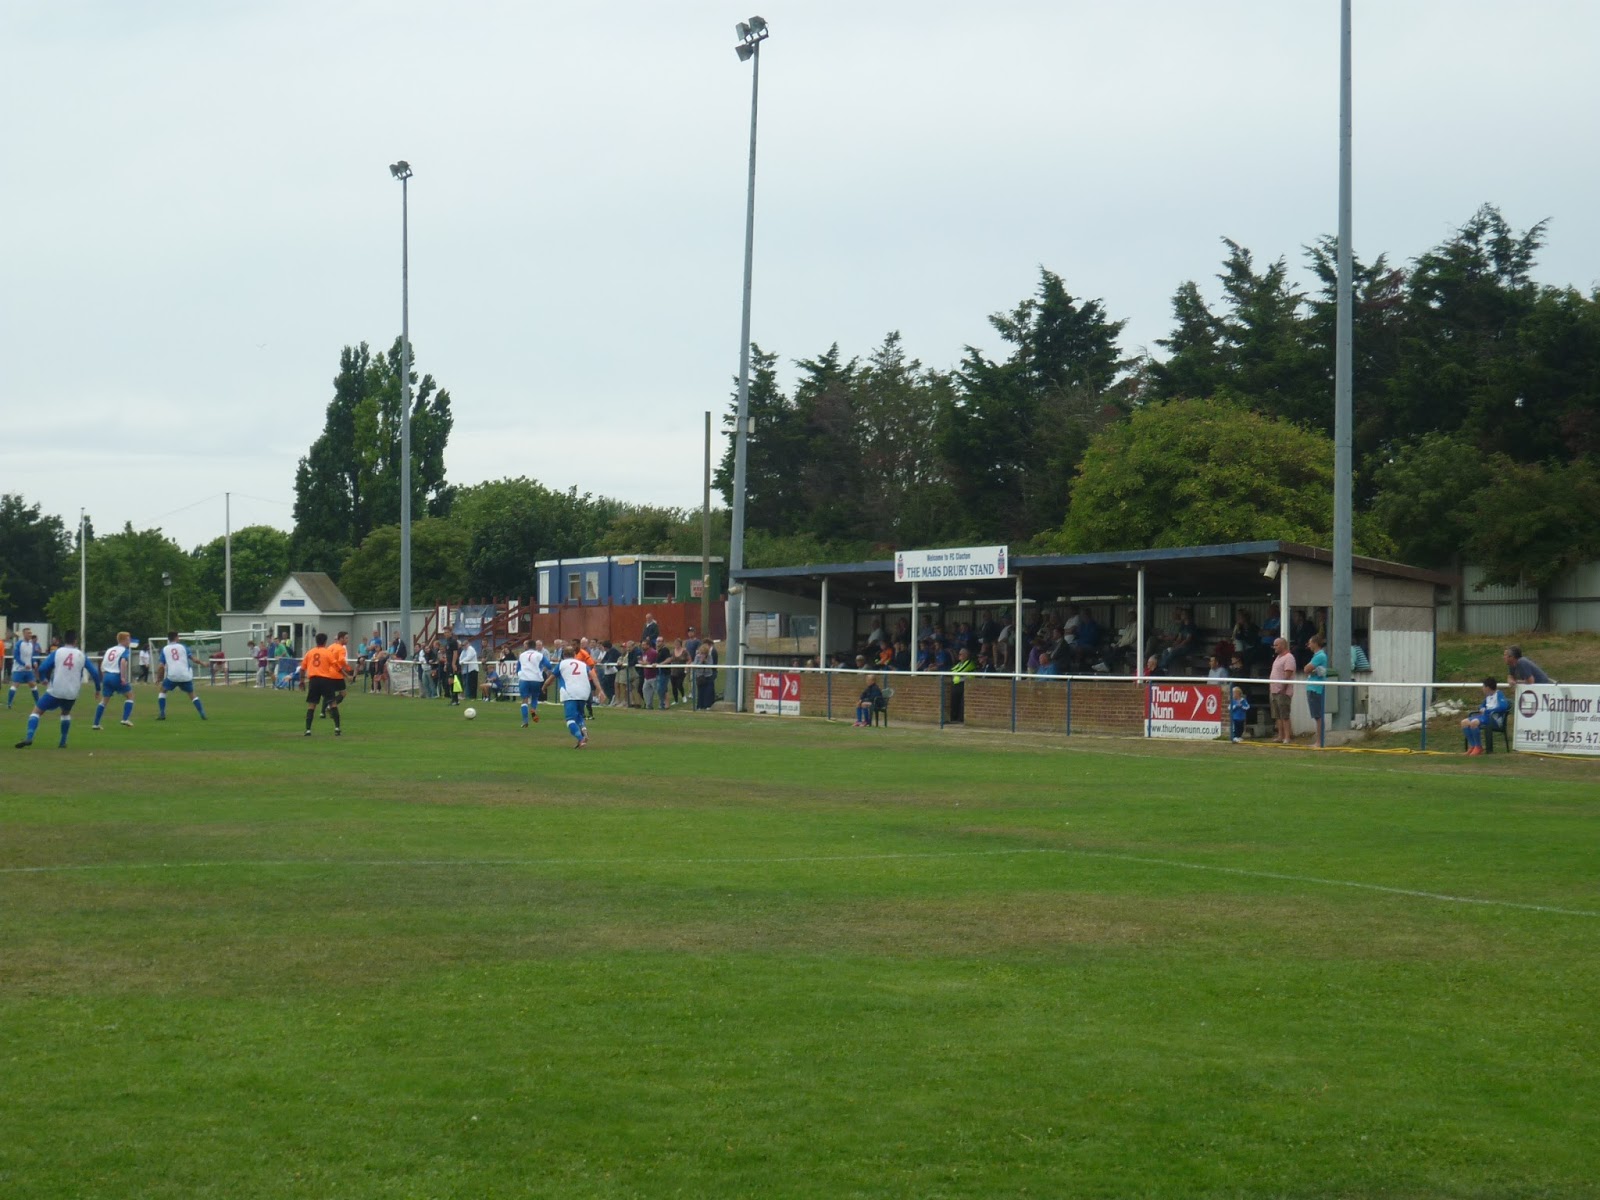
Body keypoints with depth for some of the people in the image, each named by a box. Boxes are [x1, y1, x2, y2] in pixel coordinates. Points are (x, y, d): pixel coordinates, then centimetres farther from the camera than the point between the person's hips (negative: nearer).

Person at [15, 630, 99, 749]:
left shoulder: (57, 652, 0)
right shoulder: (81, 655, 7)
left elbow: (42, 669, -4)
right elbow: (94, 673, 7)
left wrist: (42, 678, 17)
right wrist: (98, 688, 21)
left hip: (55, 691, -3)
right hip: (72, 694, 3)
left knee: (37, 711, 8)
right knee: (66, 713, 32)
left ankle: (29, 737, -14)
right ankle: (63, 742, 26)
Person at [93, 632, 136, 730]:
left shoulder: (109, 650, 18)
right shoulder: (124, 650, -2)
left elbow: (102, 665, 17)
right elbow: (123, 662, -21)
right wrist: (123, 677, -24)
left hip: (106, 676, 6)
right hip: (116, 676, -6)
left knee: (104, 700, 14)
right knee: (130, 695, 11)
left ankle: (96, 724, 9)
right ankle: (125, 719, 0)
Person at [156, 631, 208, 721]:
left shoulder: (164, 649, 8)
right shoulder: (183, 647, 9)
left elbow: (162, 666, 4)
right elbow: (192, 659, 9)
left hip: (172, 676, -1)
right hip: (185, 676, 1)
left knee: (162, 691, 20)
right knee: (192, 694, 16)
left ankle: (161, 714, 8)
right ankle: (202, 714, 5)